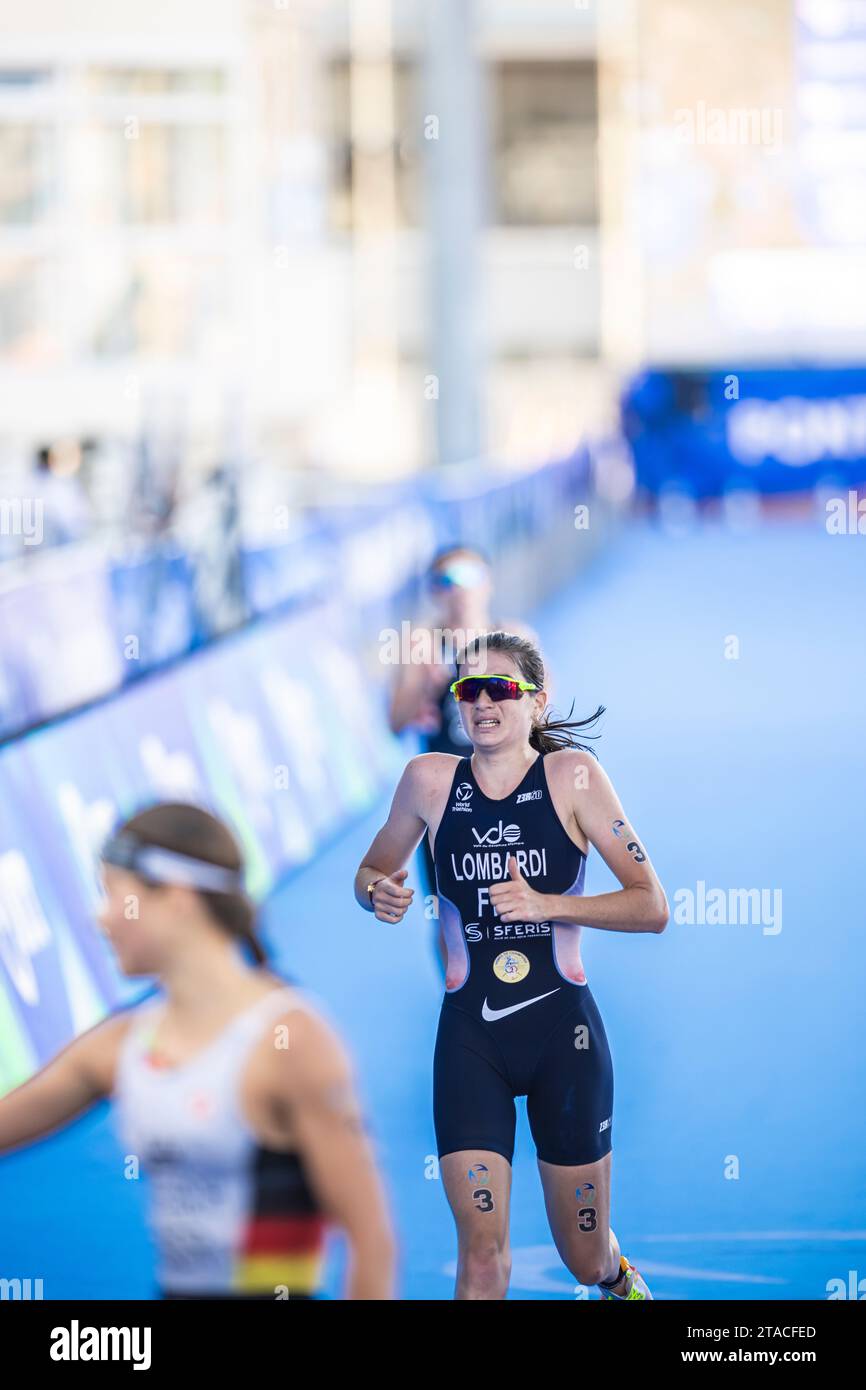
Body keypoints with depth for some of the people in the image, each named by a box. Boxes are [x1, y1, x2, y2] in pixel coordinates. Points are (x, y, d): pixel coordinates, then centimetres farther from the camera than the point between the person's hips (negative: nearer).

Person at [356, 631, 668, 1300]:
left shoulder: (572, 775, -4)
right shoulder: (430, 779, 2)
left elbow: (652, 906, -7)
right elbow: (371, 873, 18)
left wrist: (546, 903, -19)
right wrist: (380, 894, -6)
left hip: (564, 1031, -1)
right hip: (470, 1038, 1)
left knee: (584, 1257, 12)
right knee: (481, 1252, -11)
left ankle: (618, 1276, 47)